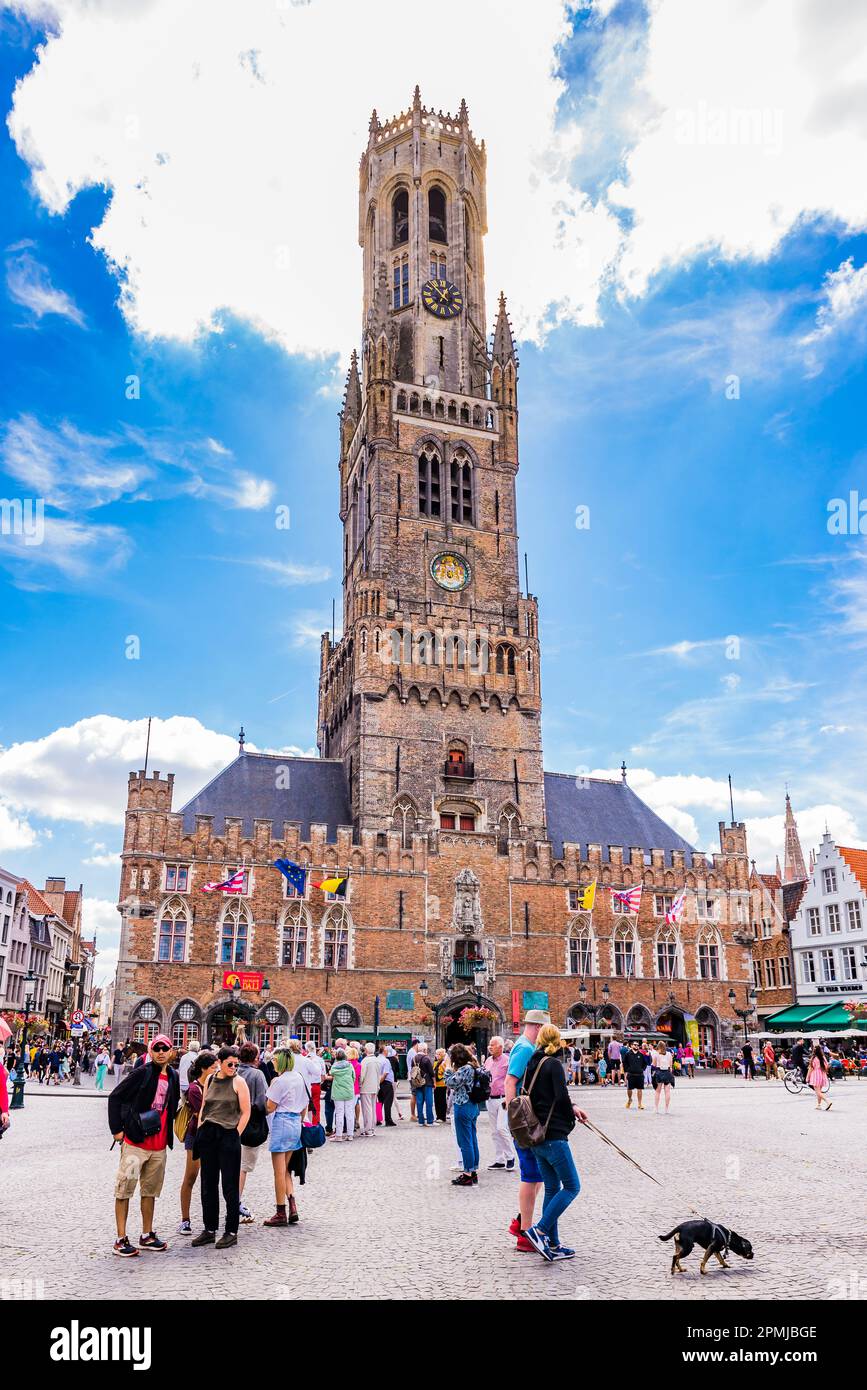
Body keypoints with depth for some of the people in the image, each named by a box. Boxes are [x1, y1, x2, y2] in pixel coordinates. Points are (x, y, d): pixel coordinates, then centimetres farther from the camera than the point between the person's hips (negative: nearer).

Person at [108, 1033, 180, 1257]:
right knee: (124, 1190, 0)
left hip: (159, 1146, 6)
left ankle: (147, 1236, 25)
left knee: (150, 1191, 15)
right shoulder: (142, 1073, -11)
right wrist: (117, 1129, -11)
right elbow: (115, 1097, -9)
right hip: (135, 1143, -6)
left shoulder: (173, 1077, 7)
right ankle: (121, 1239, 7)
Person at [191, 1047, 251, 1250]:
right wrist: (200, 1130, 9)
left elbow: (246, 1112, -5)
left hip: (228, 1135, -5)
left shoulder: (238, 1082, -4)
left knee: (230, 1186, 0)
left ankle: (231, 1233, 10)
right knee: (208, 1185, 11)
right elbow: (203, 1107, 17)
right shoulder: (210, 1079, 9)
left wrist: (236, 1135, -8)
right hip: (207, 1136, 5)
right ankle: (209, 1230, 23)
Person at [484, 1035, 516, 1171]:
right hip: (491, 1099, 7)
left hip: (503, 1099, -7)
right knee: (494, 1132, 10)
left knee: (502, 1128, -14)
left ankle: (510, 1158, 1)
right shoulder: (488, 1060, 11)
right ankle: (499, 1160, 17)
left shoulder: (507, 1060, -10)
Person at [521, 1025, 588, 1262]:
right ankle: (540, 1230, -8)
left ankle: (552, 1245, 15)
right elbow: (561, 1097, -18)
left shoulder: (533, 1064, 11)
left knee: (552, 1188, 14)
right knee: (572, 1186, 0)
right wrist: (571, 1119, 1)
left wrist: (571, 1107, 15)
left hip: (537, 1136, 8)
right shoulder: (553, 1064, -12)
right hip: (554, 1135, -8)